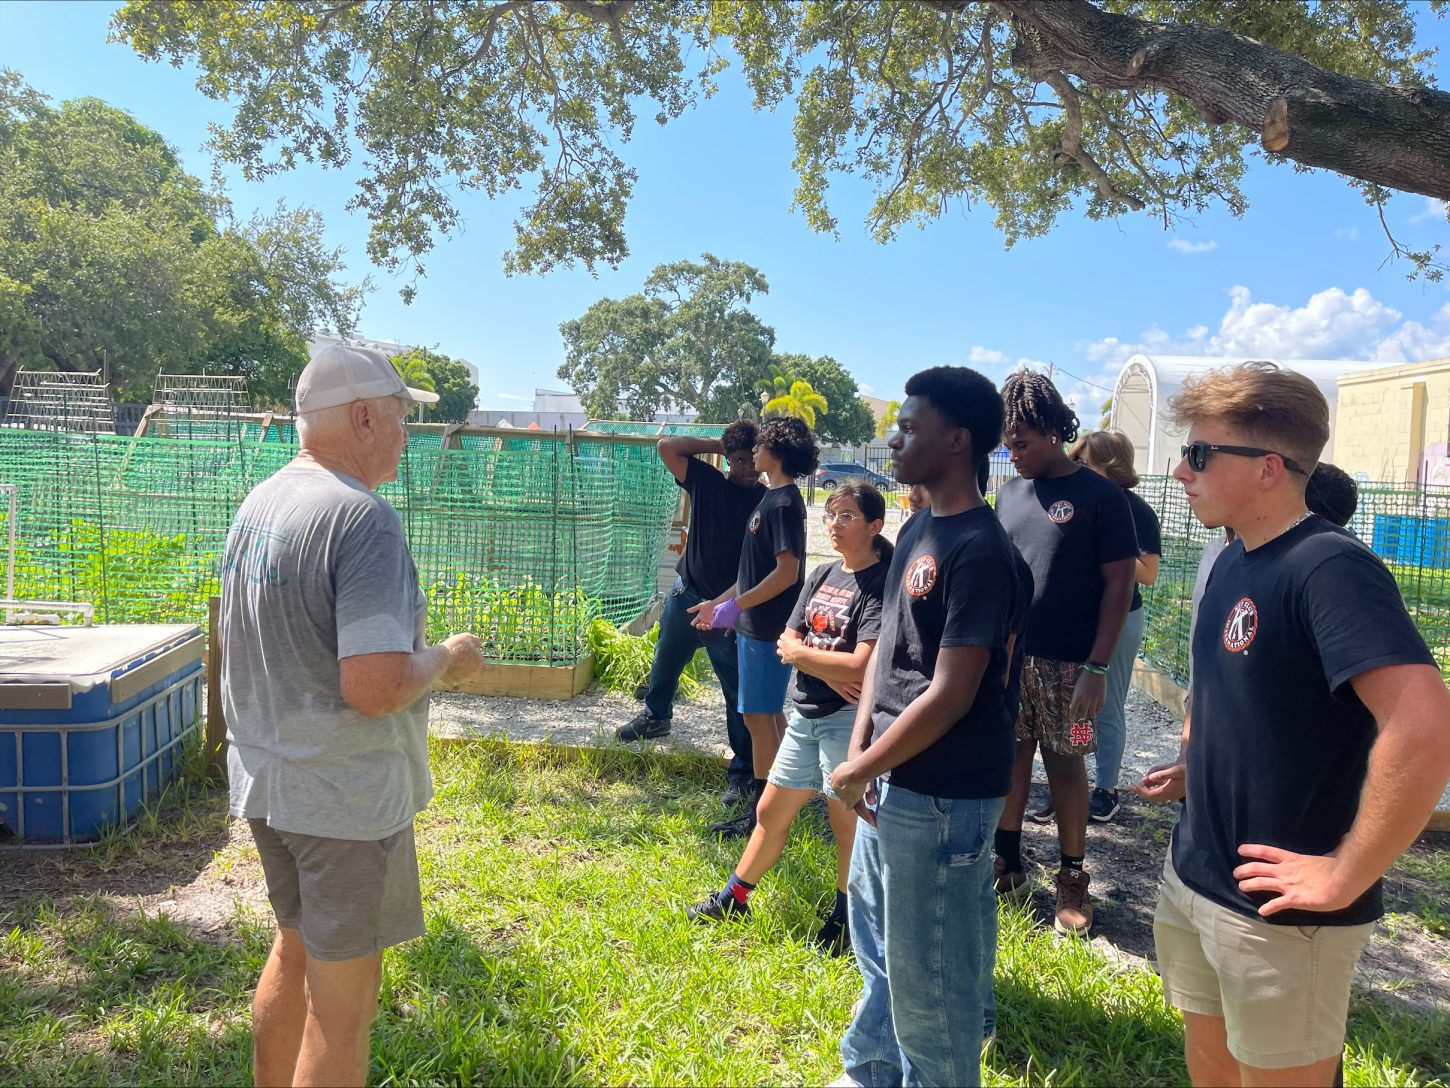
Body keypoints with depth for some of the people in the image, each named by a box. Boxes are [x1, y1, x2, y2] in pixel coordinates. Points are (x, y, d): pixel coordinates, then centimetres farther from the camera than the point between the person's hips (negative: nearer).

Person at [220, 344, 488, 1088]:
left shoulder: (257, 504, 5)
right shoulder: (363, 518, -23)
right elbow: (375, 689, -29)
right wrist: (448, 659, -11)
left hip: (263, 778, 9)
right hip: (344, 797, -9)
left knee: (295, 952, 26)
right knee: (343, 997, 8)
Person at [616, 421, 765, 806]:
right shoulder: (707, 482, -2)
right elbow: (667, 447, -7)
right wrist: (717, 444, -8)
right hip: (686, 595, 4)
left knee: (739, 692, -1)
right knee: (664, 663, 24)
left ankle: (741, 773, 9)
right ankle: (655, 717, 53)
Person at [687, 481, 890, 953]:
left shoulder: (880, 585, -15)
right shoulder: (823, 575, 8)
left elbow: (859, 667, -23)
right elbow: (788, 642, 3)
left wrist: (801, 653, -10)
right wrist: (833, 674, -14)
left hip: (849, 719, -7)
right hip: (806, 714, 7)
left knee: (846, 822, 8)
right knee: (771, 812, 18)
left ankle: (844, 917, 29)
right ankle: (734, 898, 34)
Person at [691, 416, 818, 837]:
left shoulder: (783, 503, -17)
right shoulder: (774, 498, 13)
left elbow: (787, 572, -23)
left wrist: (735, 606, -19)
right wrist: (718, 602, 19)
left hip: (767, 629, -10)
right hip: (761, 625, 10)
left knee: (759, 716, -4)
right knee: (770, 714, 17)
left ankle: (761, 814, 4)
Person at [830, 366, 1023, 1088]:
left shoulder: (980, 551, -20)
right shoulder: (918, 527, 8)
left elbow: (950, 695, -22)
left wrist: (857, 771, -14)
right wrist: (860, 750, 3)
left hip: (941, 795, -10)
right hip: (890, 782, 10)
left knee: (929, 976, 8)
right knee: (876, 940, 26)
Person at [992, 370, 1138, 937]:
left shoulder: (1099, 496, -7)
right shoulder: (1010, 492, 9)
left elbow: (1119, 584, -8)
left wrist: (1098, 666, -13)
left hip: (1065, 663, -4)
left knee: (1064, 764, 5)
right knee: (1010, 756, 11)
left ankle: (1073, 880, 20)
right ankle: (1008, 864, 26)